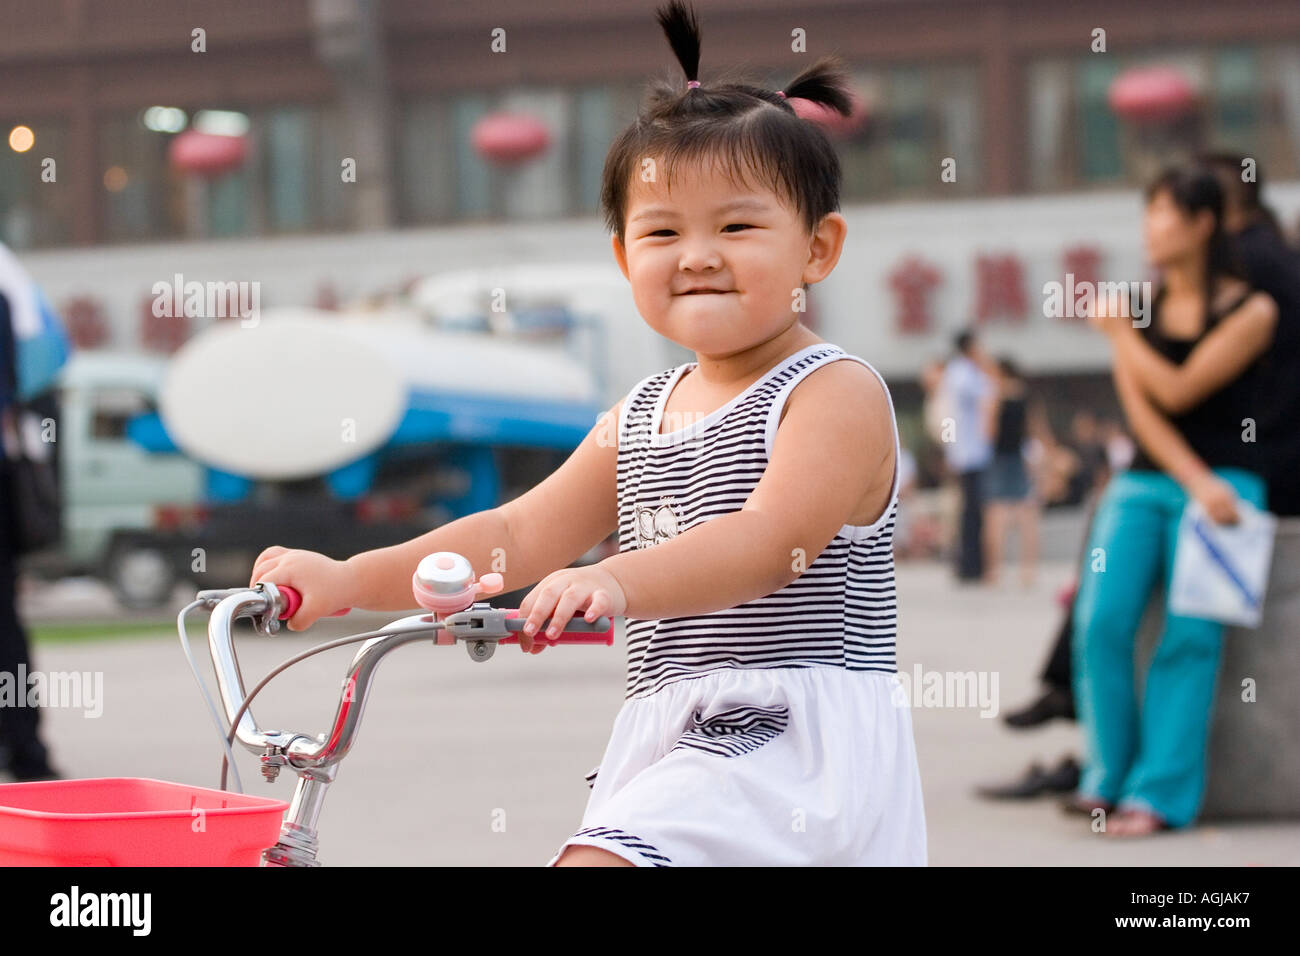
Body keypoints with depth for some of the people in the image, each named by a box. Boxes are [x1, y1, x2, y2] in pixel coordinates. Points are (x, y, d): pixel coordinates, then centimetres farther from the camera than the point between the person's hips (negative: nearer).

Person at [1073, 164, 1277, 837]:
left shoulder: (1250, 310, 0)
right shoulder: (1138, 309, 13)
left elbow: (1178, 390, -9)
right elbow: (1140, 410, 1)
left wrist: (1122, 335, 4)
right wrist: (1195, 480, -12)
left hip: (1223, 482, -3)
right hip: (1142, 481, 4)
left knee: (1190, 635, -18)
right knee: (1101, 619, -17)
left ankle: (1160, 793, -16)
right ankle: (1109, 774, -5)